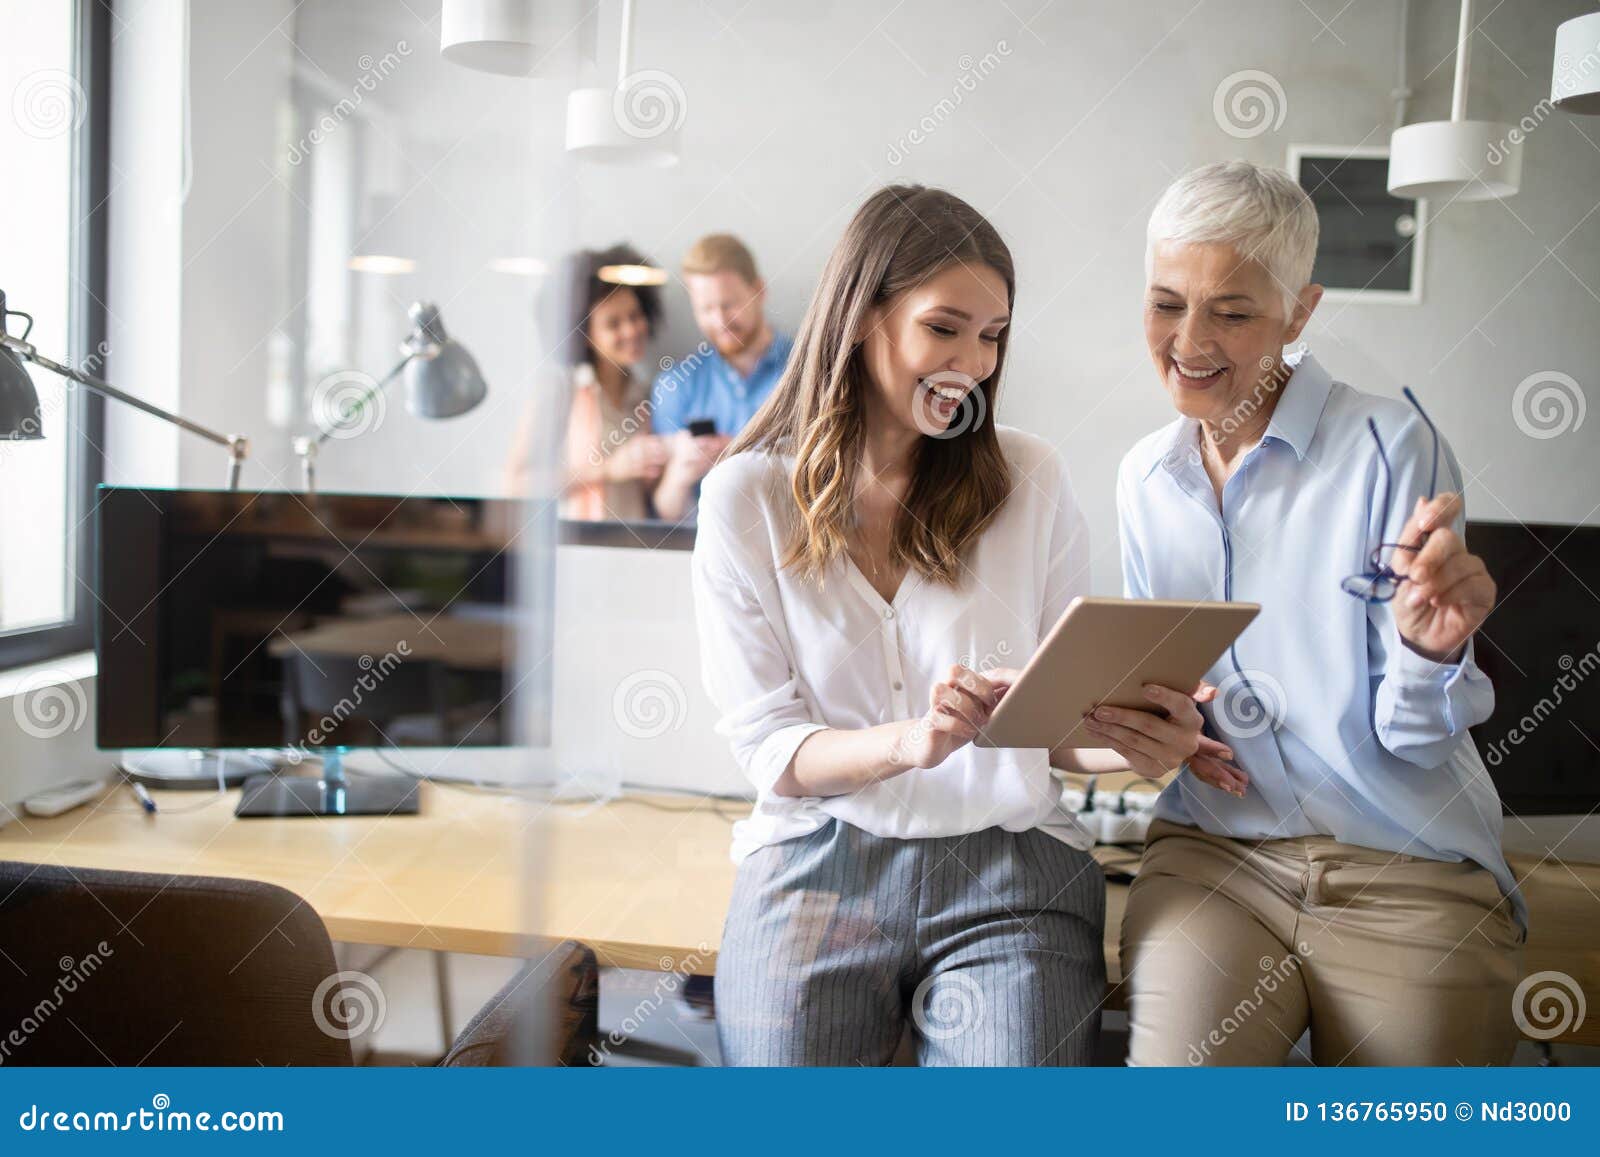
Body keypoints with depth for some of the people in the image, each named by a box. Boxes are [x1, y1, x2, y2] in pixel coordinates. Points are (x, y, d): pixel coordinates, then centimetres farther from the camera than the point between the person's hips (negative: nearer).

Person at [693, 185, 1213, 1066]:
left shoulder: (1030, 481, 6)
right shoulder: (746, 497, 2)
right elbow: (767, 746, -2)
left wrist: (1132, 743, -15)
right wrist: (910, 741, -21)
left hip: (1009, 864, 1)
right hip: (818, 863, 0)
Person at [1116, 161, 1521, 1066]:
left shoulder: (1390, 445, -8)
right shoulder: (1144, 479, 7)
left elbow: (1415, 738, -8)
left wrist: (1429, 651, -29)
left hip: (1413, 877, -2)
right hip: (1213, 854, 2)